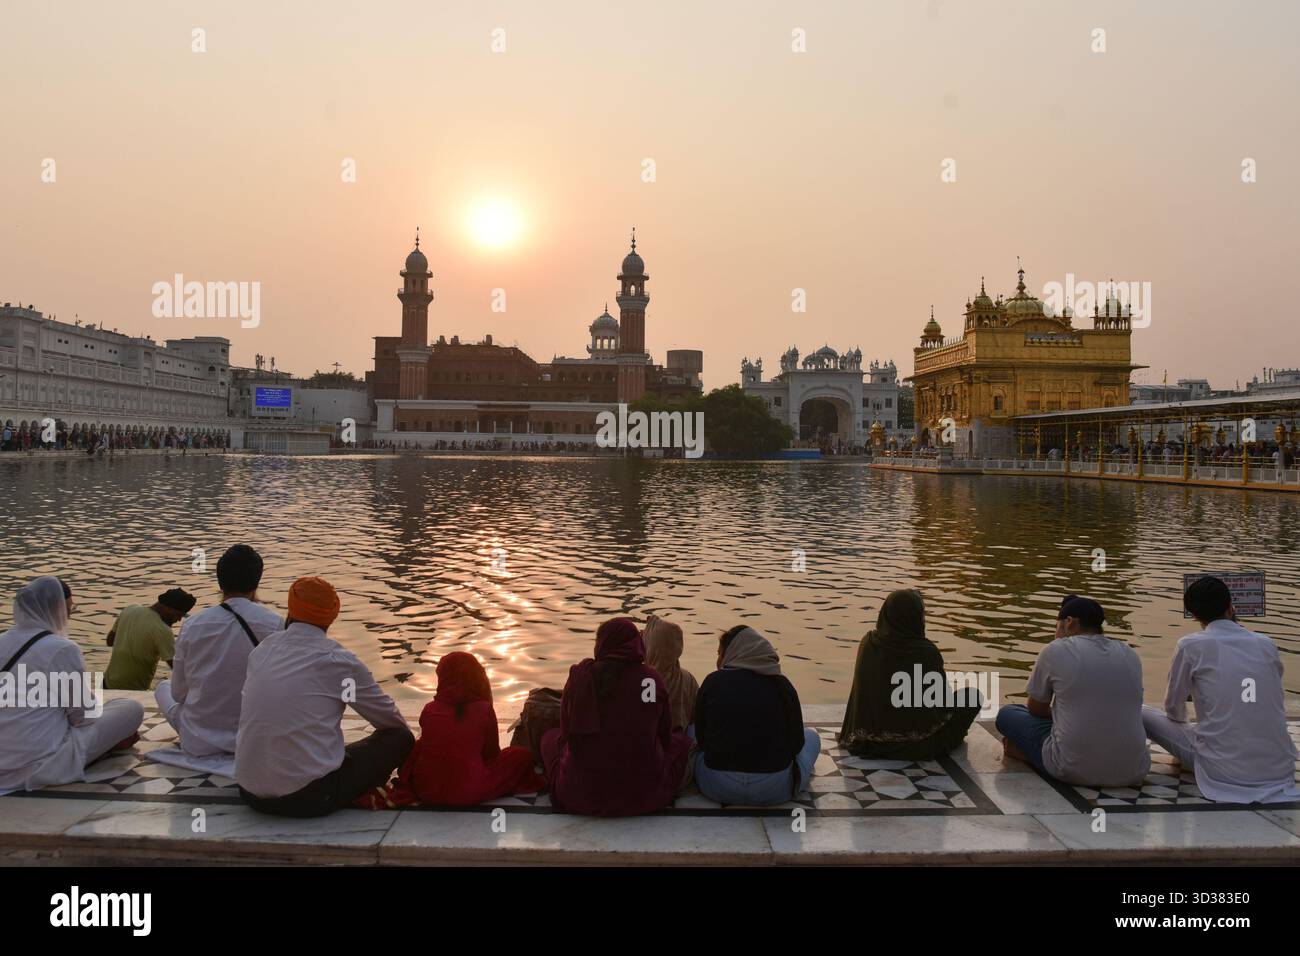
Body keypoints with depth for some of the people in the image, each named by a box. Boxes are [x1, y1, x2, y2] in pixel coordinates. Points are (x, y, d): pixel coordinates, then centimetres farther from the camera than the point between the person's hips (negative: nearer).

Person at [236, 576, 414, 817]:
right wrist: (403, 742, 28)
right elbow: (391, 720, 4)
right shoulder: (337, 661, -8)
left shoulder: (261, 650, 6)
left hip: (250, 794, 6)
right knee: (401, 738, 7)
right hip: (309, 799, -5)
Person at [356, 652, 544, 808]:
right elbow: (492, 753, 5)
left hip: (425, 789, 3)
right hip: (469, 794, -3)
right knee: (523, 755, 13)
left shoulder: (429, 710, 1)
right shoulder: (484, 709, -6)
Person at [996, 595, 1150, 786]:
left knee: (1007, 714, 18)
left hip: (1073, 770, -4)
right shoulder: (1130, 654, 10)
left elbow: (1036, 710, 10)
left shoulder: (1056, 651, -3)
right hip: (1133, 772, 4)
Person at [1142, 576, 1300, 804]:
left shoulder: (1190, 646, -5)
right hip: (1280, 770, 4)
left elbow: (1174, 708, 6)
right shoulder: (1267, 644, 6)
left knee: (1142, 714, 8)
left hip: (1224, 770, -4)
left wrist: (1186, 725, 30)